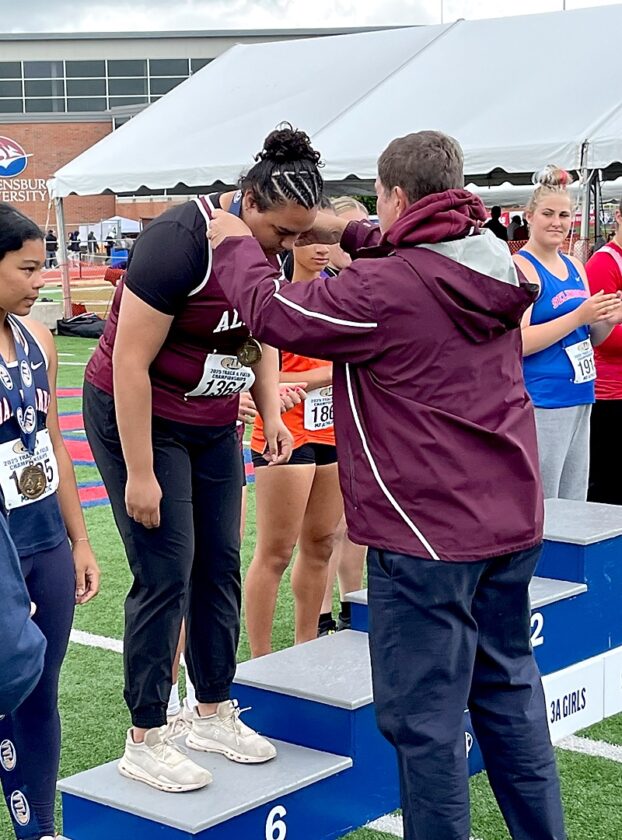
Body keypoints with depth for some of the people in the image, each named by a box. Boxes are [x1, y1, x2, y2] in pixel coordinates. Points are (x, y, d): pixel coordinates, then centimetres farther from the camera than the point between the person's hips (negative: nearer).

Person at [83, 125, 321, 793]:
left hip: (213, 425, 7)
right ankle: (144, 742, 5)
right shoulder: (180, 240, -25)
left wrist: (271, 415, 0)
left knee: (220, 566, 9)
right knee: (165, 574, -7)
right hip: (137, 418, -7)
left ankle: (214, 713, 23)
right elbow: (130, 363, -24)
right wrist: (139, 473, -22)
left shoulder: (267, 247, -2)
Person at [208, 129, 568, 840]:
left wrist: (234, 245, 9)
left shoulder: (383, 288, -20)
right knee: (508, 688, 20)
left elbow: (273, 312, -8)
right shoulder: (494, 268, 3)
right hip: (510, 520, 8)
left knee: (424, 715, 3)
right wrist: (351, 235, 22)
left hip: (426, 533, -8)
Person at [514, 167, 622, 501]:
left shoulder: (575, 266, 15)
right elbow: (519, 343, -16)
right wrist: (579, 316, -20)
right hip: (541, 400, -8)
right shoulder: (520, 267, -8)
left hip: (580, 399, 8)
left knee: (574, 508, 11)